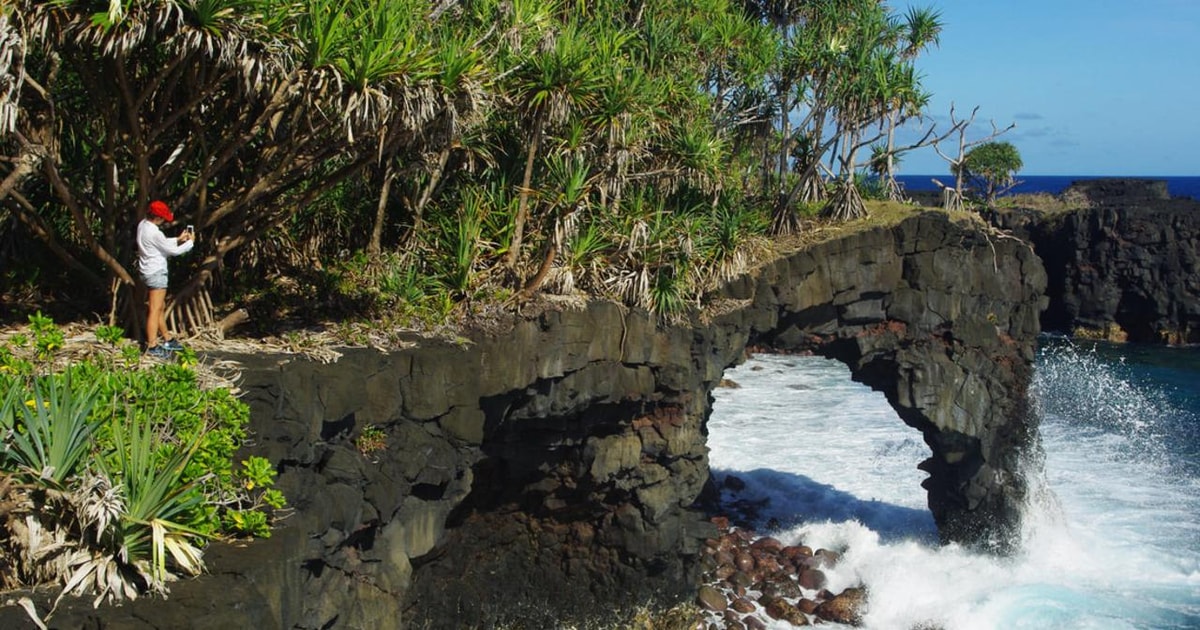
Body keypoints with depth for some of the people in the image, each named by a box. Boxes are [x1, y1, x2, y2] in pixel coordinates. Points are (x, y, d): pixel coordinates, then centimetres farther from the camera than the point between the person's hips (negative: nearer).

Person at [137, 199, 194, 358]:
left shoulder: (143, 224, 3)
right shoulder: (154, 233, -25)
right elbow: (173, 250, -16)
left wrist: (178, 239, 9)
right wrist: (190, 242, -3)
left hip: (147, 271, 10)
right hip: (156, 273, -10)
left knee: (160, 307, 20)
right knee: (155, 310, -5)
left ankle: (168, 339, 32)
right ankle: (152, 346, -2)